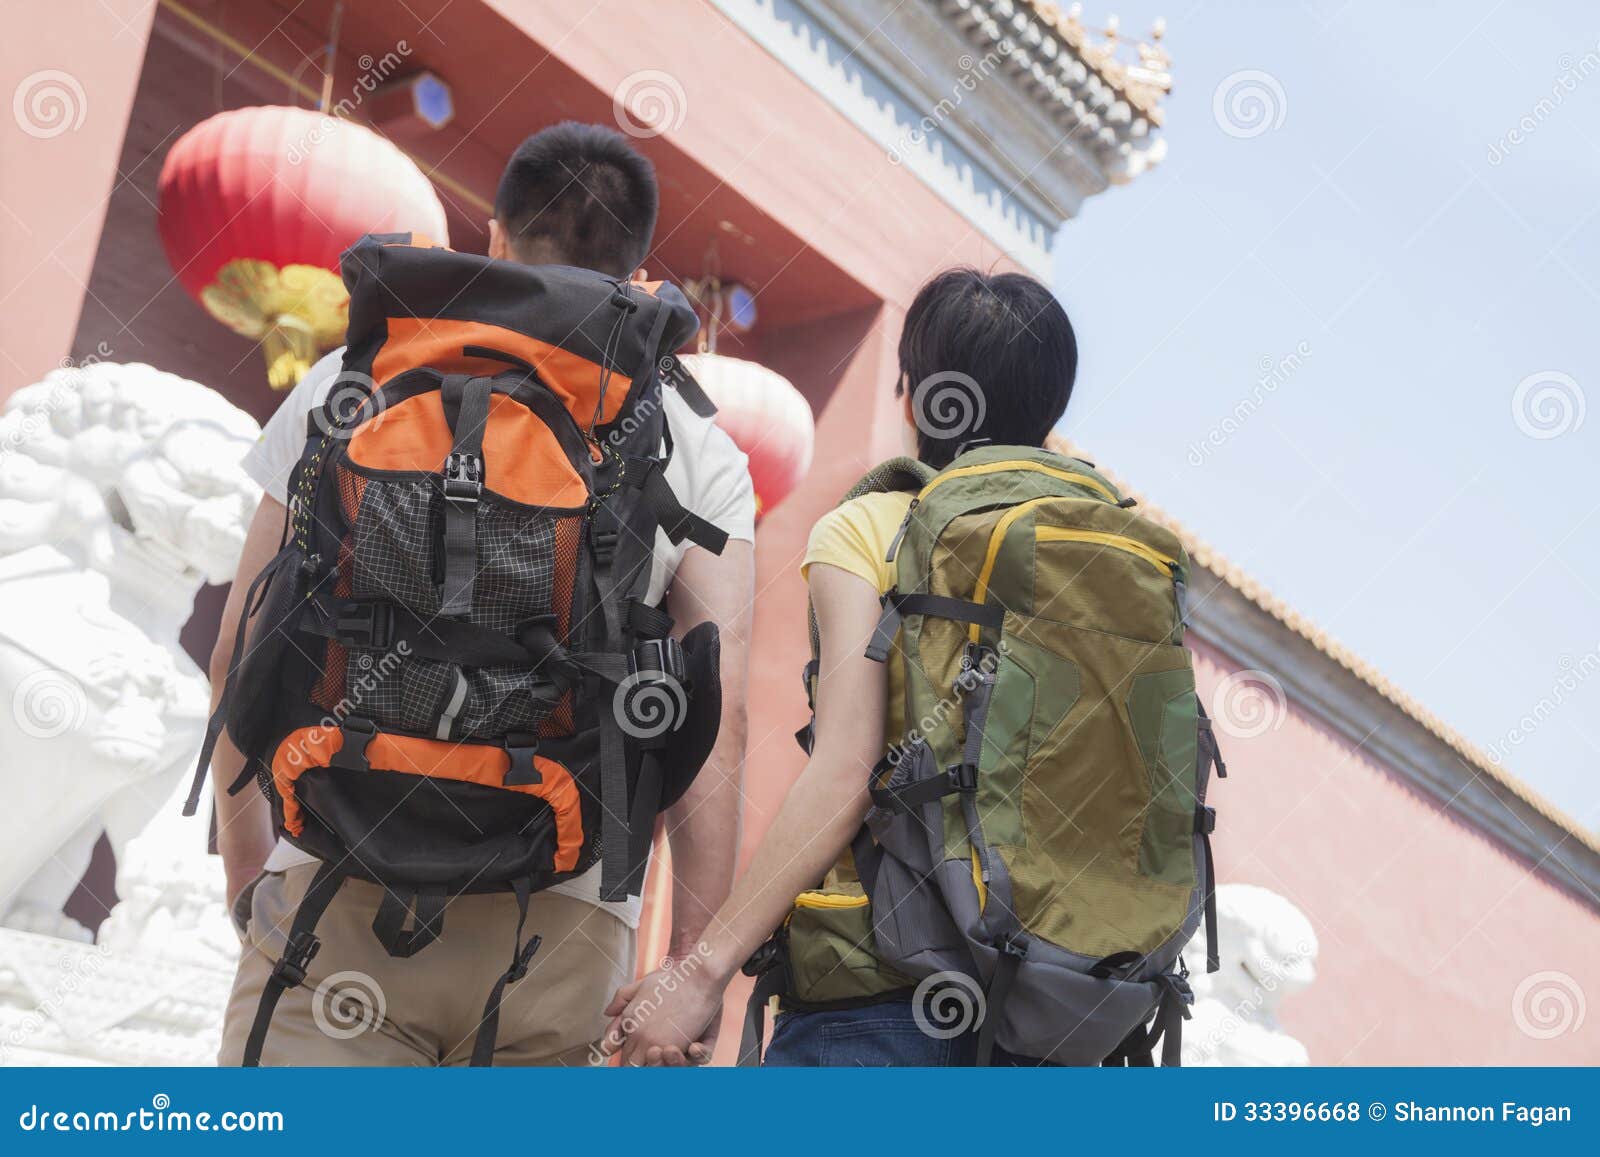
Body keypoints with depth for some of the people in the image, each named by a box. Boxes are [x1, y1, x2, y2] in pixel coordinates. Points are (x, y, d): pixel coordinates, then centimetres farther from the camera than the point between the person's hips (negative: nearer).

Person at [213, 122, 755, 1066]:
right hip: (565, 919, 1)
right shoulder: (700, 453, 9)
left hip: (340, 885, 0)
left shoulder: (357, 379, 10)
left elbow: (241, 654, 10)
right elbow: (718, 719, -2)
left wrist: (247, 876, 21)